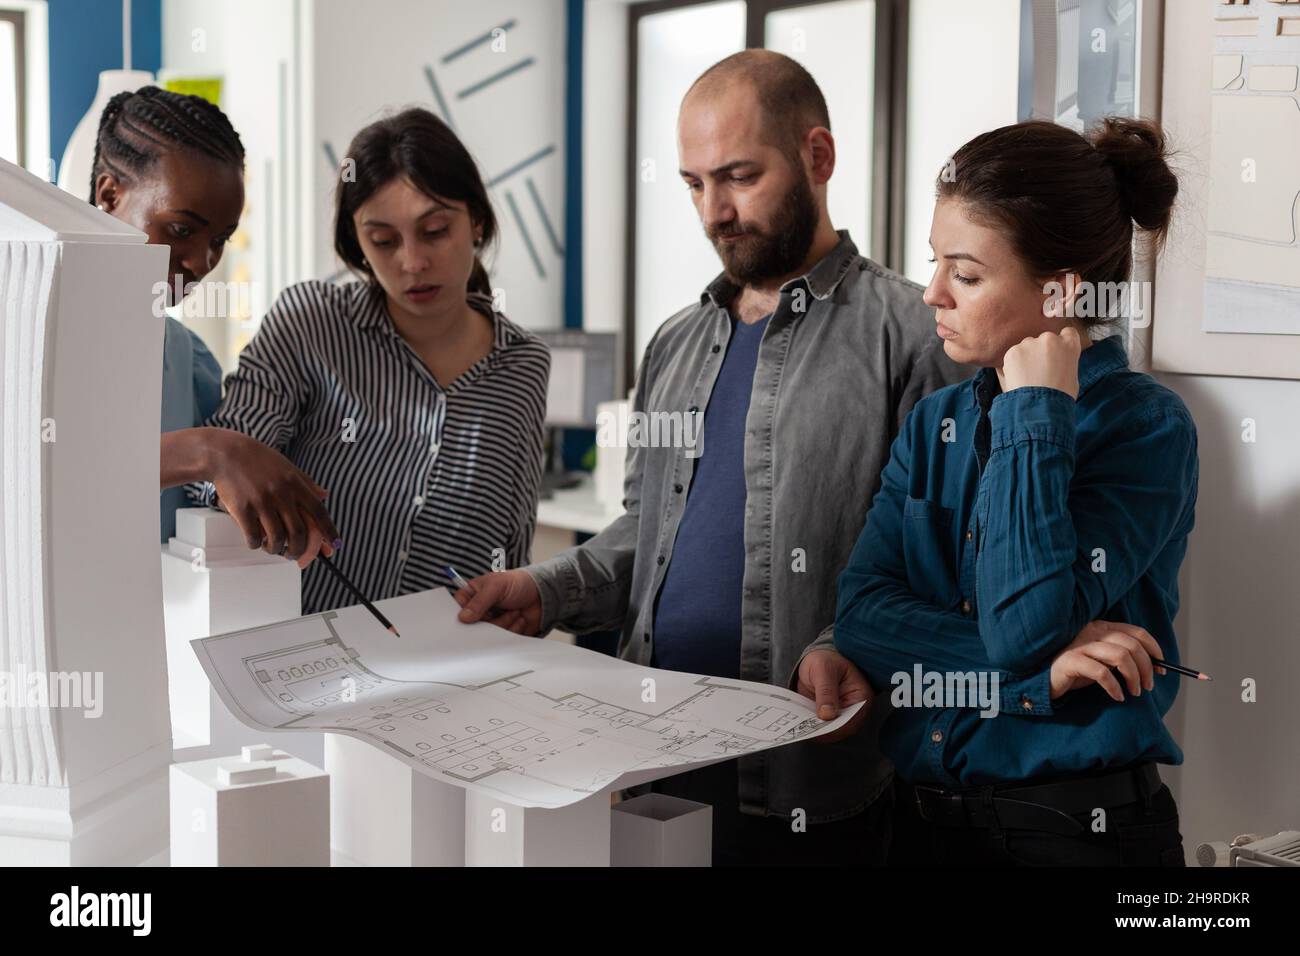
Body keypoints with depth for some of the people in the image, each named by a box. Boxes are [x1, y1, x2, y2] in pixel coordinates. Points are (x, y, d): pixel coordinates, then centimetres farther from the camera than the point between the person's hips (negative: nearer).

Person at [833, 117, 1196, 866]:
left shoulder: (1147, 426, -12)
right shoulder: (934, 425, 5)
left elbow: (1025, 626, -23)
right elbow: (860, 611, -7)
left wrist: (1036, 411, -18)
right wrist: (1039, 670, -19)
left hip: (1083, 823, -5)